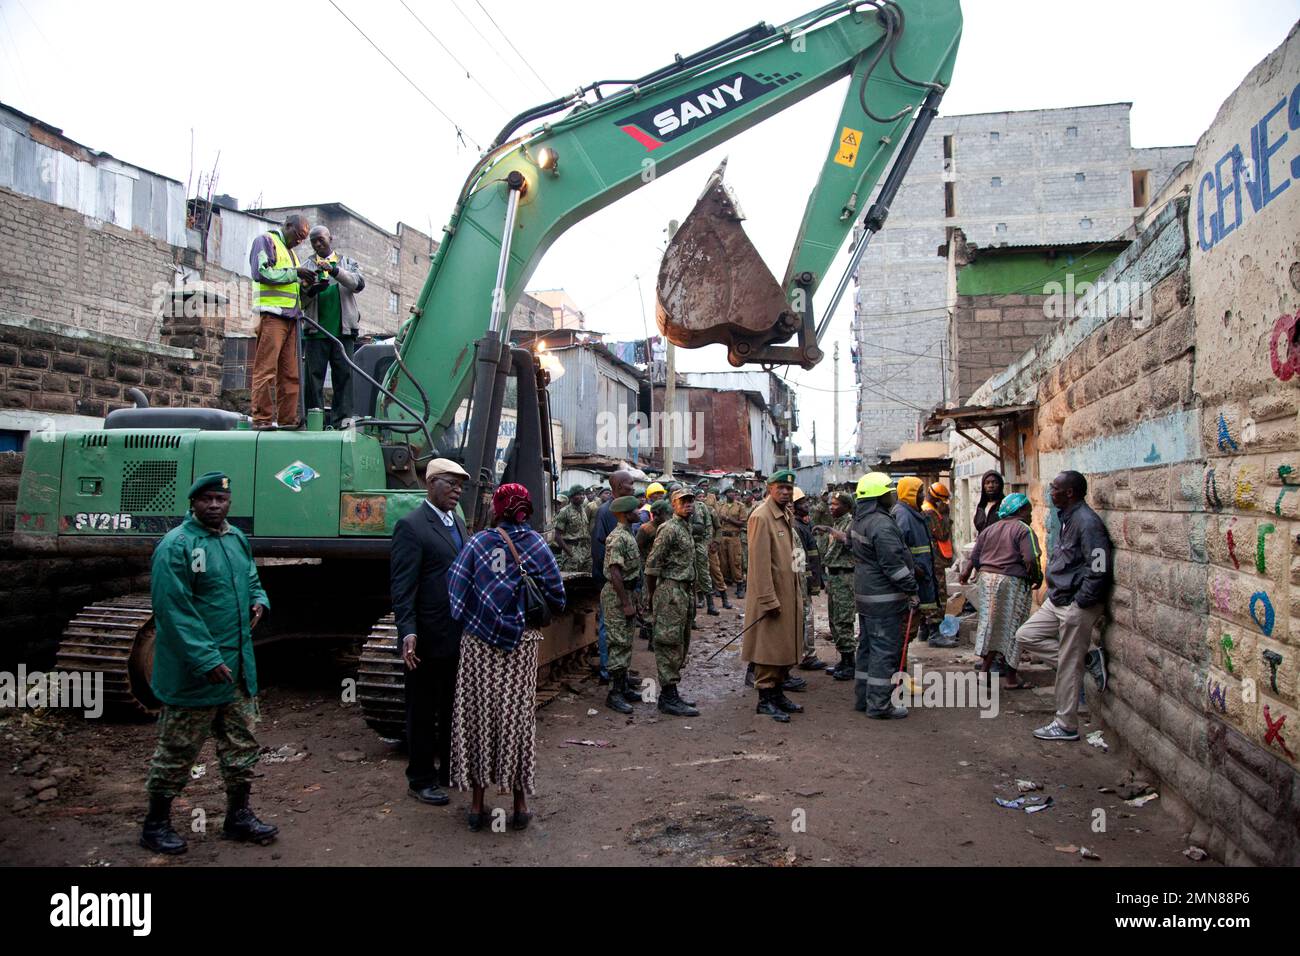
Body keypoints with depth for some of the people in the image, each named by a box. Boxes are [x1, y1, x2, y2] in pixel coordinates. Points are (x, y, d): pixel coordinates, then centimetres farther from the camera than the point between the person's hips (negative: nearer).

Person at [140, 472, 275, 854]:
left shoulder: (237, 538, 10)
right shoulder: (176, 545, -15)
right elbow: (174, 611, -20)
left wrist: (259, 601, 1)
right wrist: (206, 660, -23)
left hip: (238, 668, 8)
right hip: (193, 674, -7)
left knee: (242, 744, 15)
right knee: (177, 751, 6)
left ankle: (238, 816, 30)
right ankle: (155, 824, 24)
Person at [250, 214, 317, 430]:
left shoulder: (291, 252, 29)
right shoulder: (265, 241, 4)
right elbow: (261, 272, -11)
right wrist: (294, 274, -11)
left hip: (290, 317, 8)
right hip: (272, 315, -8)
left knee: (290, 373, 4)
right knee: (266, 369, -11)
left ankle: (287, 418, 6)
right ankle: (262, 418, -12)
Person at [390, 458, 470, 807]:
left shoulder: (458, 522, 11)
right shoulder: (411, 527, -13)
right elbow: (402, 587, -18)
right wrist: (408, 633, -26)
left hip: (460, 637, 8)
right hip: (429, 640, -8)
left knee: (454, 707, 19)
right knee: (423, 712, 7)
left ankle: (451, 768, 34)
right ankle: (420, 779, 21)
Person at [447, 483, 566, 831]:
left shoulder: (478, 543, -5)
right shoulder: (537, 546, -2)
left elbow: (455, 592, -8)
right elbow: (556, 599, -2)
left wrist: (472, 617, 9)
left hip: (479, 645, -1)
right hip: (522, 644, 1)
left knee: (478, 715, 8)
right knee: (518, 716, 9)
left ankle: (477, 804, 15)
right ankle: (520, 804, 15)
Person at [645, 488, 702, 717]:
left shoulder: (686, 528, 16)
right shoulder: (669, 529, -13)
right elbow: (652, 565, -16)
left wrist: (692, 595, 20)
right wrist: (653, 593, -7)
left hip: (685, 592, 10)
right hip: (671, 592, -10)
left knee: (680, 644, 14)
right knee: (670, 644, -6)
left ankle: (671, 692, 22)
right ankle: (668, 698, -2)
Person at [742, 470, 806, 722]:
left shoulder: (787, 515, 13)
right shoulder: (761, 517, -16)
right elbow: (760, 562, -19)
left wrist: (798, 590, 16)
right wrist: (769, 600, -20)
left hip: (789, 593, 9)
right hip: (772, 595, -9)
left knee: (786, 645, 15)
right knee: (769, 647, -1)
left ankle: (779, 693, 26)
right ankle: (765, 699, 9)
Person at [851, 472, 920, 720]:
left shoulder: (860, 521, 12)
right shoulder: (882, 524, -20)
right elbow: (894, 563, -22)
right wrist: (912, 590, -14)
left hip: (864, 593, 10)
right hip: (884, 598, -10)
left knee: (867, 646, 17)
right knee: (886, 649, -4)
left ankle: (863, 697, 25)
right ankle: (879, 705, 0)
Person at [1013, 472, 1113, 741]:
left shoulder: (1087, 522, -20)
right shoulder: (1068, 519, 11)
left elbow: (1100, 569, -25)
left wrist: (1080, 602, -19)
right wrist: (1055, 593, 15)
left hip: (1077, 607, -10)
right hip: (1057, 601, 10)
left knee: (1068, 668, 0)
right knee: (1025, 636, 9)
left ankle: (1066, 726, 14)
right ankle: (1088, 659, 12)